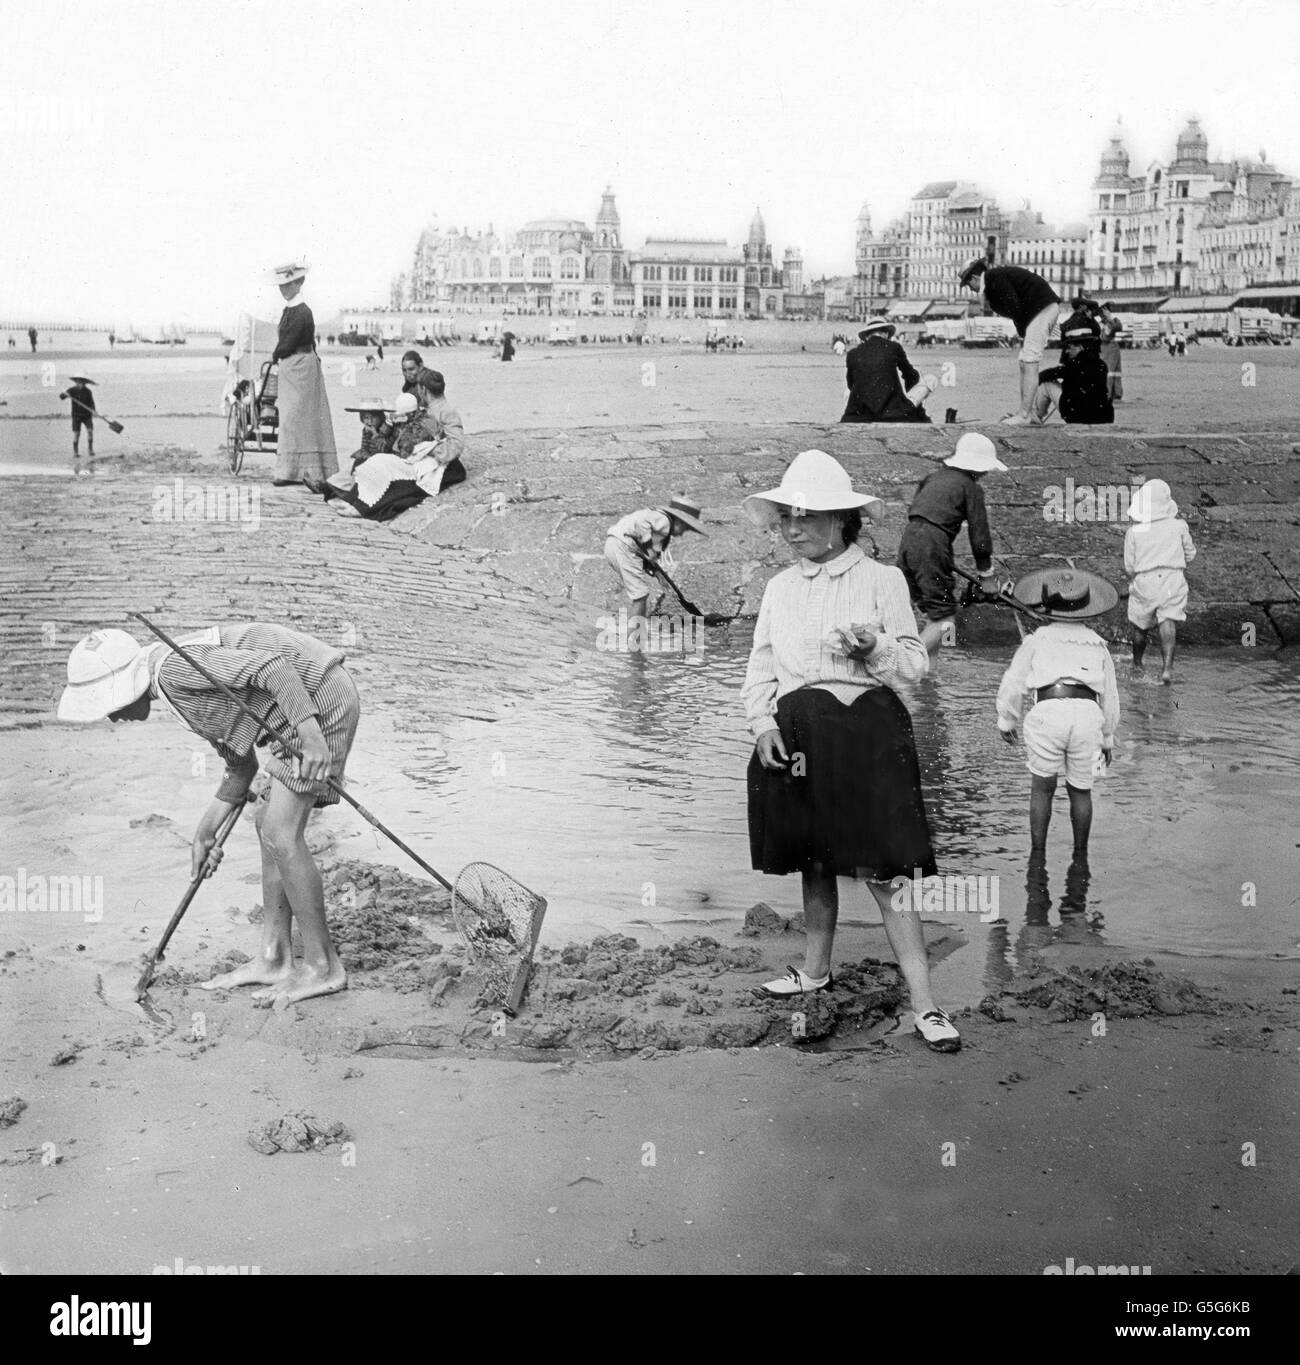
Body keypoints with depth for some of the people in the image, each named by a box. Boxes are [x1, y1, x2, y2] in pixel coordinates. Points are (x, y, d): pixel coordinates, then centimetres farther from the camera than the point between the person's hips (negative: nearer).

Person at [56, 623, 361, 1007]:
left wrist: (310, 735, -34)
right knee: (271, 825, 14)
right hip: (309, 712, 11)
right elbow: (241, 767, 22)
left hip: (319, 701, -11)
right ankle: (274, 959, 19)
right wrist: (204, 834, 22)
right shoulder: (180, 691, 16)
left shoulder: (177, 667, -16)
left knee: (281, 835, -8)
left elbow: (270, 666, -26)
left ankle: (322, 966, 2)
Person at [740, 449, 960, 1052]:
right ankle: (816, 970, 35)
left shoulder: (881, 579, 0)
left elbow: (915, 662, 0)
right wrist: (762, 720, -2)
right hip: (796, 733, 5)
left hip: (865, 729, -4)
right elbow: (760, 665, 14)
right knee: (814, 862, 16)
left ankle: (924, 1004, -4)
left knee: (884, 870, -8)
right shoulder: (779, 588, 12)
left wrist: (874, 648, -21)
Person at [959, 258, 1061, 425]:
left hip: (1042, 308, -10)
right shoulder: (997, 276, 21)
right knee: (1024, 363, 11)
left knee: (1029, 363, -12)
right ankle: (1026, 412, 12)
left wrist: (1022, 334, -9)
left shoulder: (994, 278, -9)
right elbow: (1015, 309, 14)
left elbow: (1015, 308, -17)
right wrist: (1022, 334, 2)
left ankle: (1024, 416, -14)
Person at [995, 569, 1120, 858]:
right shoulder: (1098, 644, 22)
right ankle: (1081, 854, 25)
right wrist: (1108, 737, 35)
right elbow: (1110, 696, 25)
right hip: (1087, 713, 2)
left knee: (1042, 786, 14)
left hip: (1048, 710, -2)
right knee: (1080, 790, 18)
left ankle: (1037, 853, 10)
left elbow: (1012, 683, 16)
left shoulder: (1037, 640, 15)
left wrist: (1007, 721, 31)